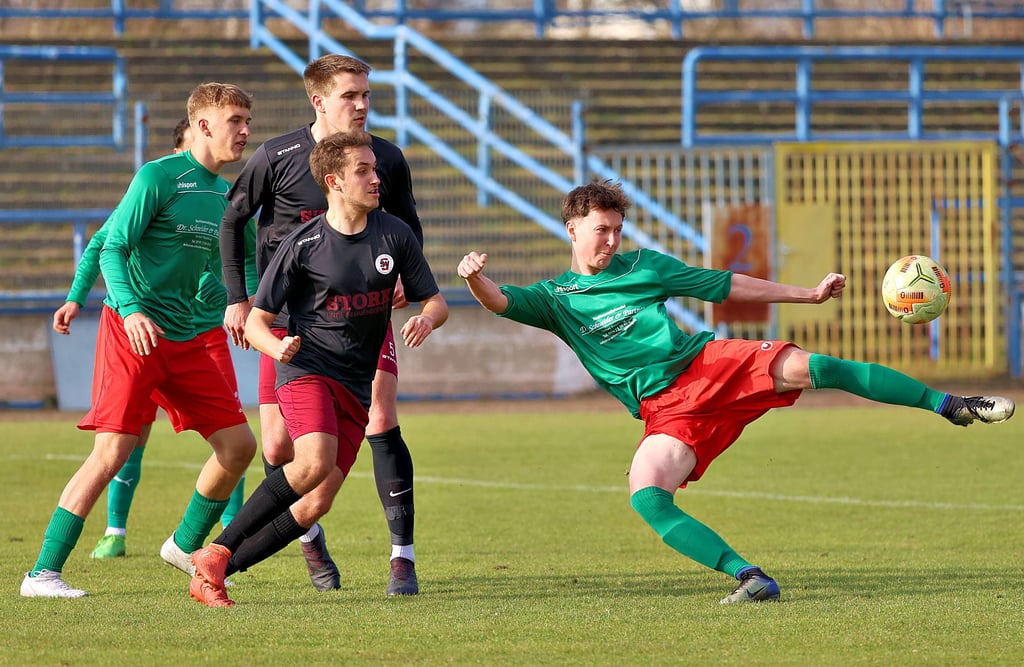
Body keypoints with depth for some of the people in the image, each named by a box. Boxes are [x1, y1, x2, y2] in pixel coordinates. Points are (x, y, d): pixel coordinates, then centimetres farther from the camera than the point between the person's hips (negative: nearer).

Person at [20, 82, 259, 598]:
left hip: (184, 338, 7)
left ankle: (186, 545, 26)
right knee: (112, 451, -15)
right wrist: (131, 310, -25)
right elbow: (112, 249, -12)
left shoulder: (226, 196, 14)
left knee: (238, 444, 4)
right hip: (131, 330, -7)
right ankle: (43, 573, -12)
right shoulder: (158, 177, -8)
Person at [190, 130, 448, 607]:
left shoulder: (395, 235, 3)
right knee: (315, 462, -31)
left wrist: (426, 319, -15)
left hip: (357, 384, 5)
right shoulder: (303, 245, -7)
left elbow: (436, 302, 9)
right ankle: (215, 554, -22)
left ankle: (217, 570, 5)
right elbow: (257, 320, -2)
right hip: (307, 369, -5)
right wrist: (277, 347, -25)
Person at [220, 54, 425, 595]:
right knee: (278, 449, -2)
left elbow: (409, 226, 15)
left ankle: (403, 556, -13)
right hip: (291, 320, -1)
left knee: (381, 421, -19)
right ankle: (310, 536, 28)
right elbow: (233, 221, 5)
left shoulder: (387, 160, 0)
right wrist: (237, 298, -1)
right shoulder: (277, 158, -7)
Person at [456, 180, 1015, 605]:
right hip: (666, 410, -1)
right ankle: (750, 578, -32)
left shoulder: (643, 265, 15)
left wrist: (807, 294, 20)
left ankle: (952, 407, -8)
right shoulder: (555, 298, 9)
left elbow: (725, 286, 20)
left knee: (813, 368, -19)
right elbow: (500, 302, -10)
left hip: (712, 363, 1)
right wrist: (476, 279, -35)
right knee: (646, 497, -30)